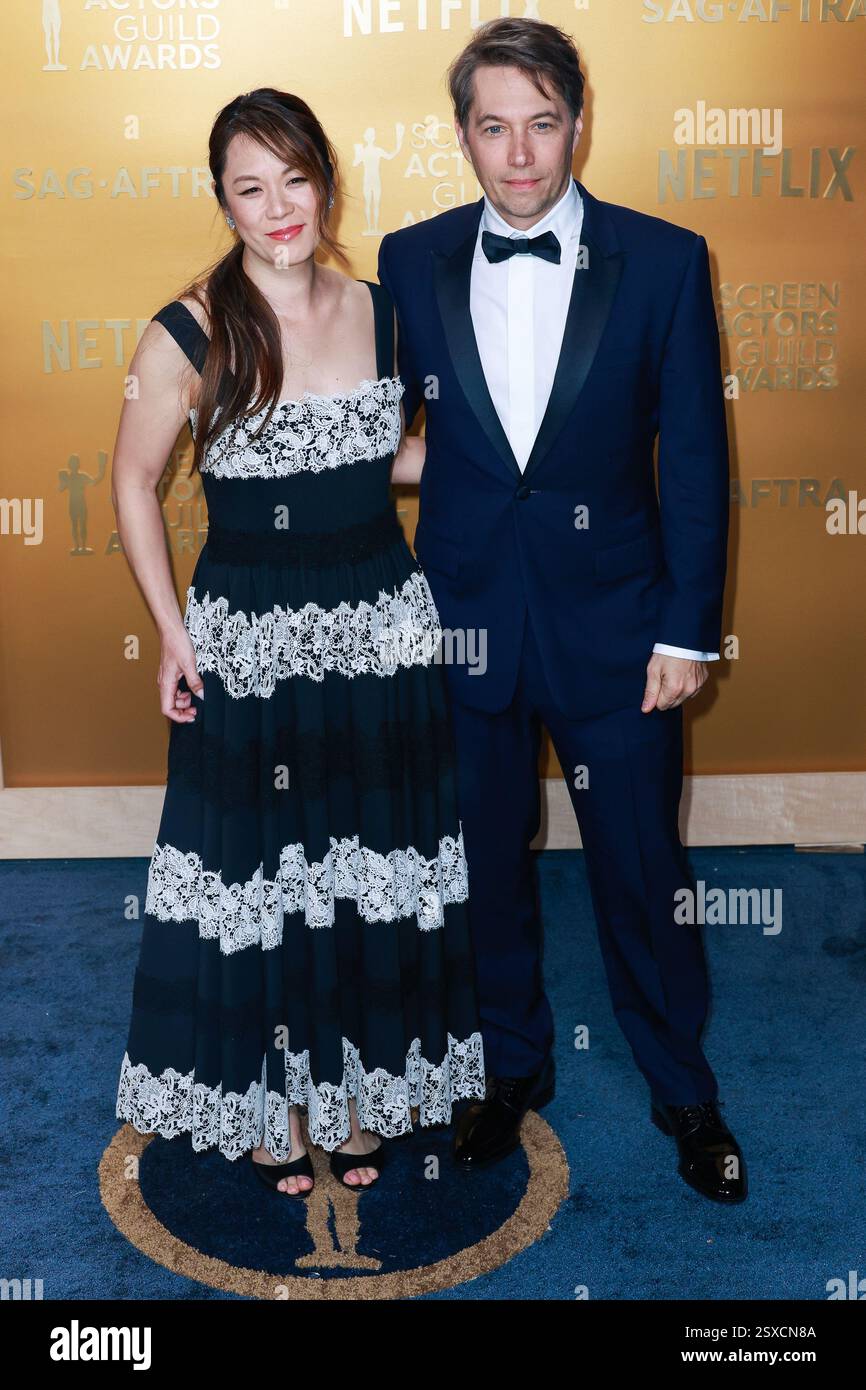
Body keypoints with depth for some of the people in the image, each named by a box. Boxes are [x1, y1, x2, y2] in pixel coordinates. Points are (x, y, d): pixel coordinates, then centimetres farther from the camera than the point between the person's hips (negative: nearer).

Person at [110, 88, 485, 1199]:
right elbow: (134, 483, -2)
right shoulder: (188, 334, -10)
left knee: (375, 877, 14)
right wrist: (172, 632, -6)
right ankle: (268, 1103, 32)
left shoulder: (378, 310, 2)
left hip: (380, 637, 4)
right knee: (259, 880, 9)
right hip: (249, 650, -4)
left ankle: (360, 1092, 36)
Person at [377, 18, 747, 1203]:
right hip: (464, 620, 2)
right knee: (485, 863, 15)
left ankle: (683, 1091, 33)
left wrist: (688, 628, -6)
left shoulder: (664, 260, -5)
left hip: (613, 625, -2)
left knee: (642, 873, 9)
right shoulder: (411, 263, 0)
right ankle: (513, 1067, 39)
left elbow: (695, 457, -4)